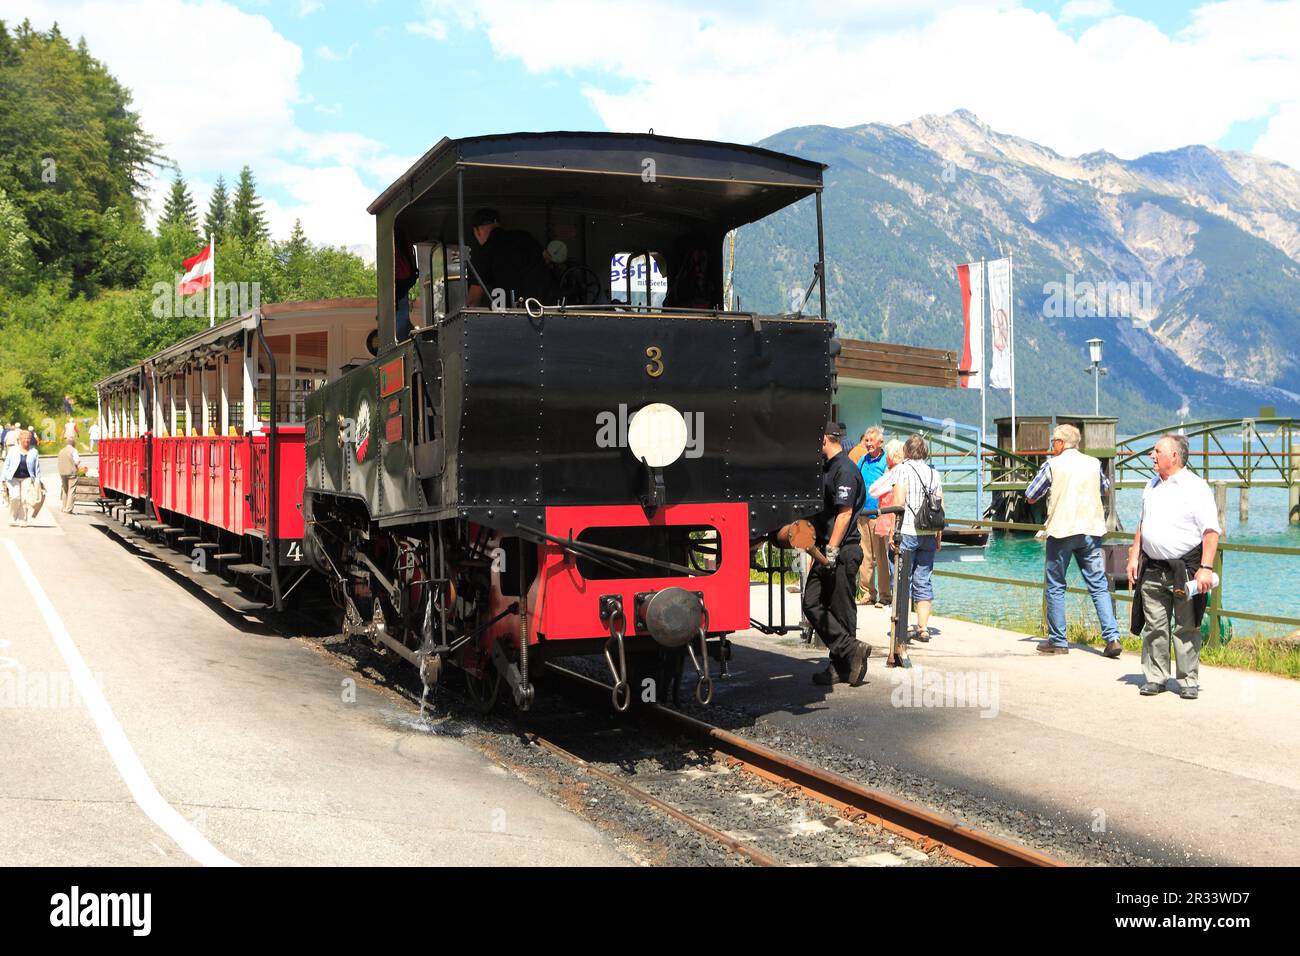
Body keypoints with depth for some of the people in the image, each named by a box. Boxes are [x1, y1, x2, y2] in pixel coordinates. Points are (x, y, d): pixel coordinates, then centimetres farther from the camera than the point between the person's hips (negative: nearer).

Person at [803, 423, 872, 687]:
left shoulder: (845, 469, -13)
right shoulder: (826, 467, 17)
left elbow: (845, 513, -19)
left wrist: (831, 551, -21)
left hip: (842, 551, -9)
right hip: (826, 549, 9)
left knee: (841, 609, -3)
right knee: (812, 603, 3)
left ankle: (843, 668, 6)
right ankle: (850, 649, 5)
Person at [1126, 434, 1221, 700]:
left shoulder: (1196, 487, -7)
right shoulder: (1152, 487, 14)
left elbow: (1211, 531, -11)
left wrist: (1206, 568, -18)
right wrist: (1134, 557, 15)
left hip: (1185, 570, -5)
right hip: (1152, 569, 5)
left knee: (1186, 628, 2)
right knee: (1155, 627, 6)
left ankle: (1189, 681, 10)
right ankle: (1156, 678, 15)